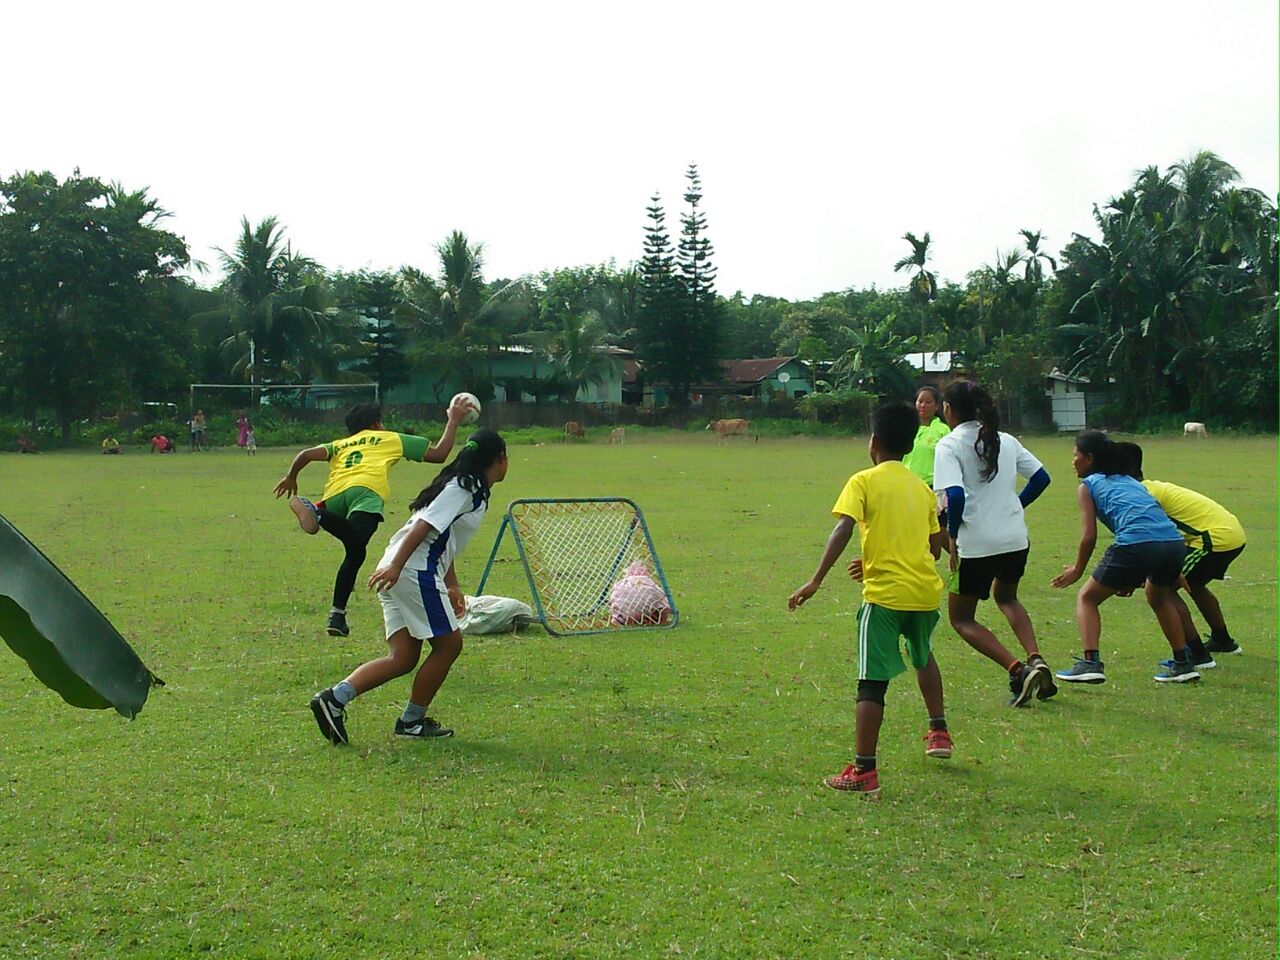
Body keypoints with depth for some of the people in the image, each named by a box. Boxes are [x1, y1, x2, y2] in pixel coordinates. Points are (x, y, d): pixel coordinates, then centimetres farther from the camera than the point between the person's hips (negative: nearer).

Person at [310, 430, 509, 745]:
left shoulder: (467, 488, 23)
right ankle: (412, 721, 9)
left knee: (403, 657, 5)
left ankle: (334, 698, -5)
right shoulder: (464, 488, -8)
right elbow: (425, 525, -20)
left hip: (398, 570, 10)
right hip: (414, 569, -10)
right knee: (449, 643, 1)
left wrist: (452, 587, 30)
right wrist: (395, 565, -28)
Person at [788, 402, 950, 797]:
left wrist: (815, 581, -20)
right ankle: (938, 732, 41)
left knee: (872, 682, -5)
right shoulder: (921, 487, 14)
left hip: (885, 594, -6)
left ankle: (864, 771, -9)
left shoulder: (864, 482, -3)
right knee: (922, 655, 34)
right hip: (926, 590, 6)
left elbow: (843, 530, -17)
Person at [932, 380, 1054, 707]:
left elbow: (955, 496, -20)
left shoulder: (949, 445, -8)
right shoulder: (1006, 441, 10)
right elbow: (1041, 477, 12)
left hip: (976, 545, -6)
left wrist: (952, 536, -7)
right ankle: (1036, 659, 9)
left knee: (961, 618, 11)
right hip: (1016, 539, 6)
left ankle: (1018, 669, -10)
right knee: (1006, 597, 32)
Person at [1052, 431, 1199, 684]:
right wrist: (1136, 576, 35)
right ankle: (1183, 664, 33)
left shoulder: (1088, 485, 15)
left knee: (1087, 597, 13)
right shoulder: (1130, 480, 32)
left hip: (1136, 546, -6)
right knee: (1159, 596, 36)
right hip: (1174, 543, 6)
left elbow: (1089, 536, 6)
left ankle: (1090, 663, -3)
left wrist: (1077, 570, 21)